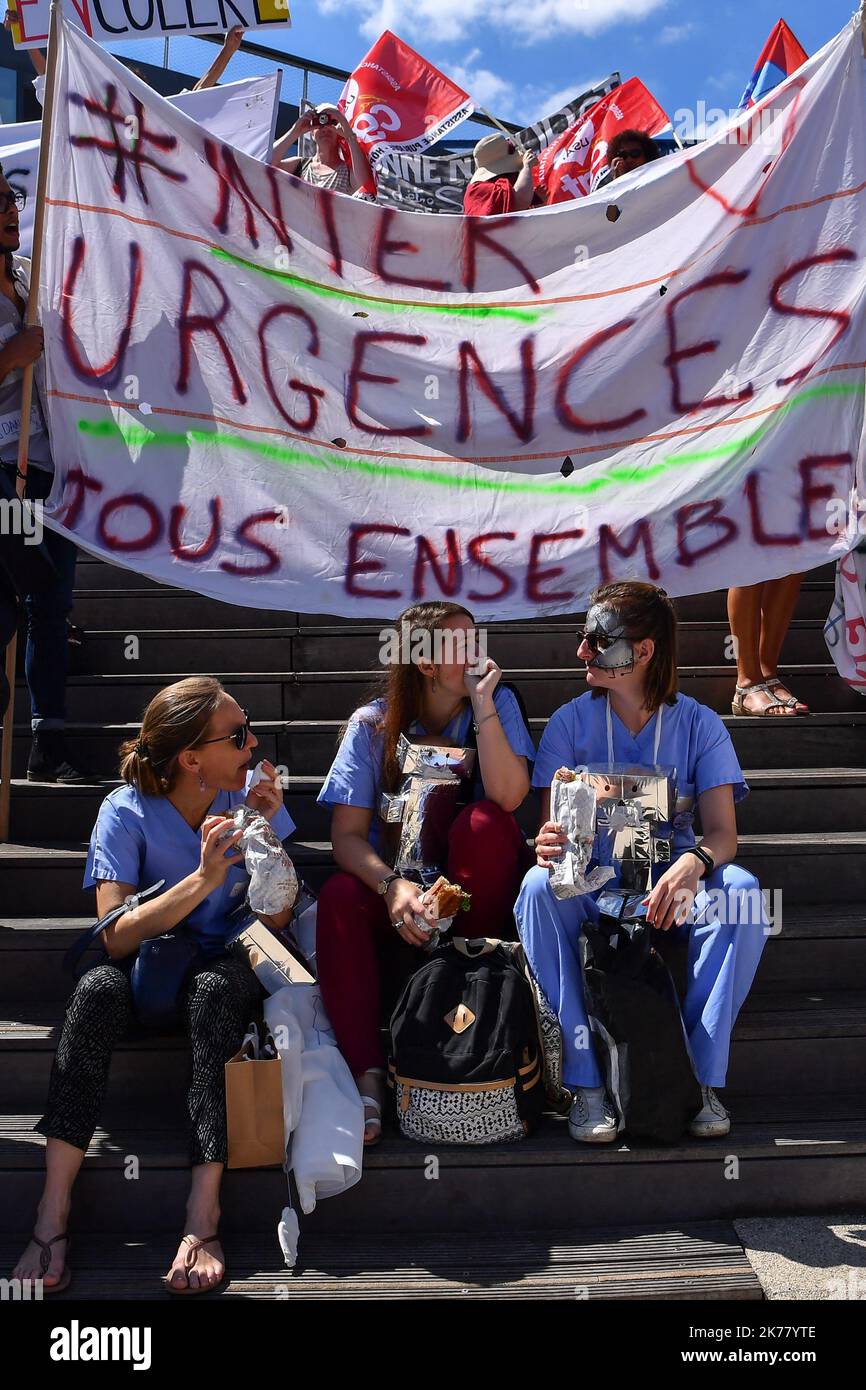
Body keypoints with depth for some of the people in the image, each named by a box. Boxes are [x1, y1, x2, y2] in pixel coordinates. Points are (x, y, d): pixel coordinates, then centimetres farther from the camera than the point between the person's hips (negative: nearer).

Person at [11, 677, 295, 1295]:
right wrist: (204, 878, -31)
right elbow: (116, 938, -20)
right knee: (97, 988, -34)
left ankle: (203, 1216, -36)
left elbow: (276, 920, -6)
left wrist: (269, 833, -20)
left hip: (223, 965, 1)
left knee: (215, 987, -35)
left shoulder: (252, 796, -6)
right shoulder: (128, 811, -12)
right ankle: (53, 1214, -30)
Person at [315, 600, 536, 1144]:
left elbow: (508, 796, -21)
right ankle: (368, 1076, -34)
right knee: (339, 899, -31)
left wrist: (482, 703, -24)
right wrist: (391, 885, -31)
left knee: (485, 820, -31)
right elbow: (347, 834, -11)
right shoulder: (372, 724, -4)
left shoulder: (497, 703, -3)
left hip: (477, 892, 0)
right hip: (399, 882, 1)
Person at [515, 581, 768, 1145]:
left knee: (741, 890, -32)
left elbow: (723, 832, -10)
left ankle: (703, 1077, -22)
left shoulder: (698, 724, 0)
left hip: (671, 884, 0)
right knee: (539, 887, -34)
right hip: (590, 886, 0)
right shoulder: (571, 722, 2)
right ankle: (587, 1083, -28)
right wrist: (548, 846, -32)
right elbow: (552, 825, -5)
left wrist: (692, 865, -35)